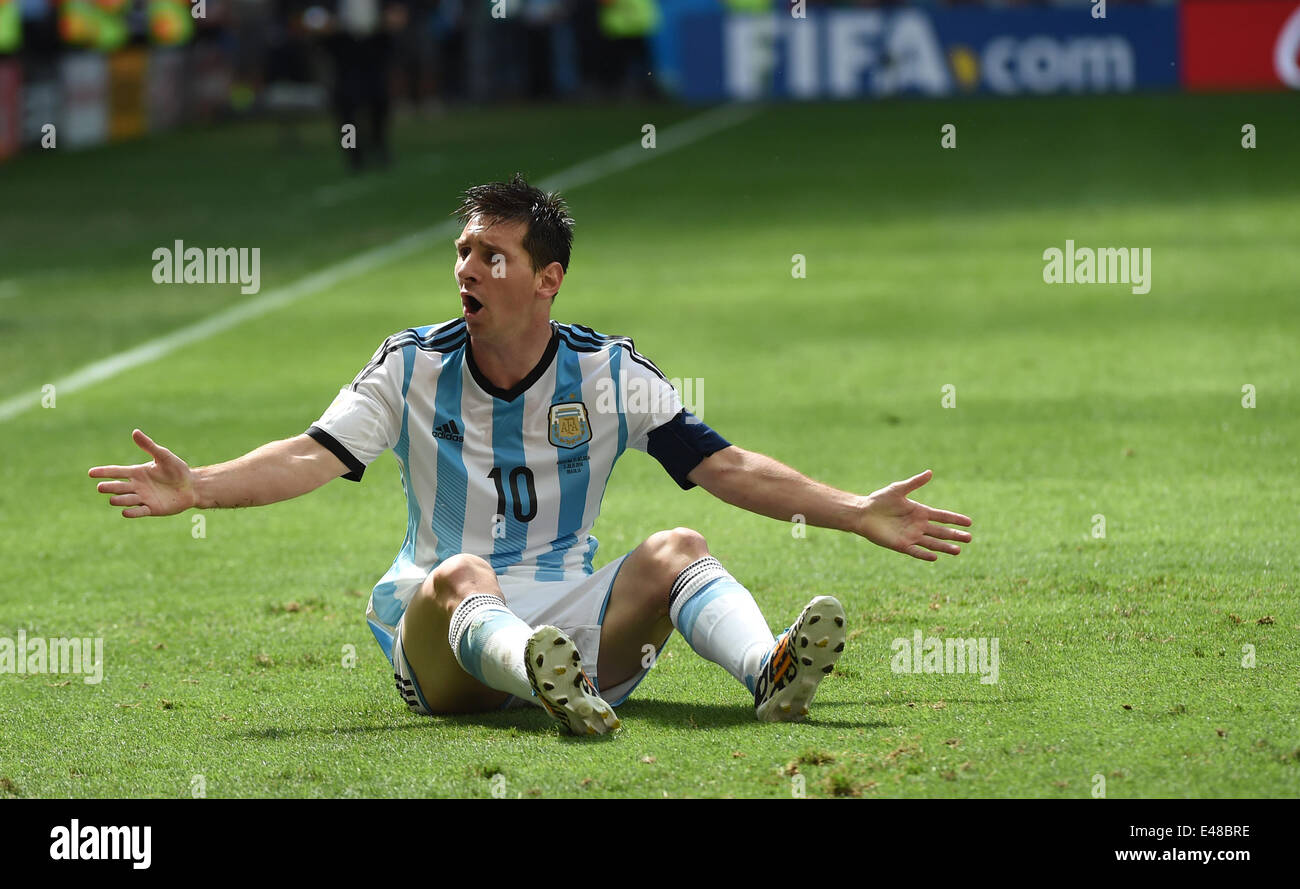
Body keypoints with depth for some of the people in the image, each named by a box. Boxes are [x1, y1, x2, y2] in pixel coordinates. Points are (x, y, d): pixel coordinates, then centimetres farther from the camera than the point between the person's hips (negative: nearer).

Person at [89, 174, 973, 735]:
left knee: (677, 551, -22)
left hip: (578, 620, 1)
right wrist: (196, 486, -24)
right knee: (460, 575, -34)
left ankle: (771, 672, -52)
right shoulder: (414, 366, 4)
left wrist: (859, 514, -4)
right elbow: (312, 457, -6)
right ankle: (550, 687, -68)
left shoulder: (609, 373, 5)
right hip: (442, 639, -1)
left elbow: (724, 467, 3)